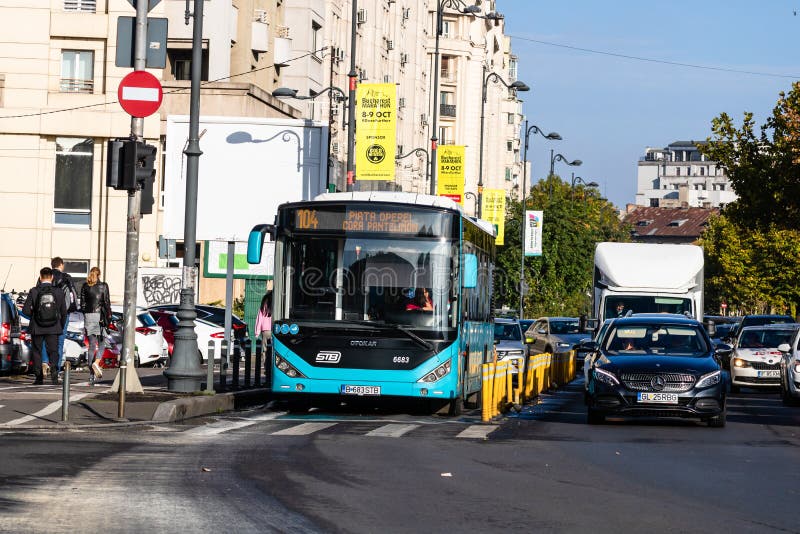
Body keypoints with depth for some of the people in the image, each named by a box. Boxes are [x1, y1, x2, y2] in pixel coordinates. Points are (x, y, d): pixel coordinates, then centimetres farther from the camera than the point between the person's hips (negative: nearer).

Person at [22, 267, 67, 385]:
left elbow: (26, 310, -9)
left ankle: (39, 378, 13)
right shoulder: (58, 292, -3)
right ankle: (54, 374, -15)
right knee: (53, 352, 6)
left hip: (37, 328, -1)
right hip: (53, 329, 1)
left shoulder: (34, 291, -8)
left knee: (37, 352, 12)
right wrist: (61, 326, 17)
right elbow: (64, 312, 3)